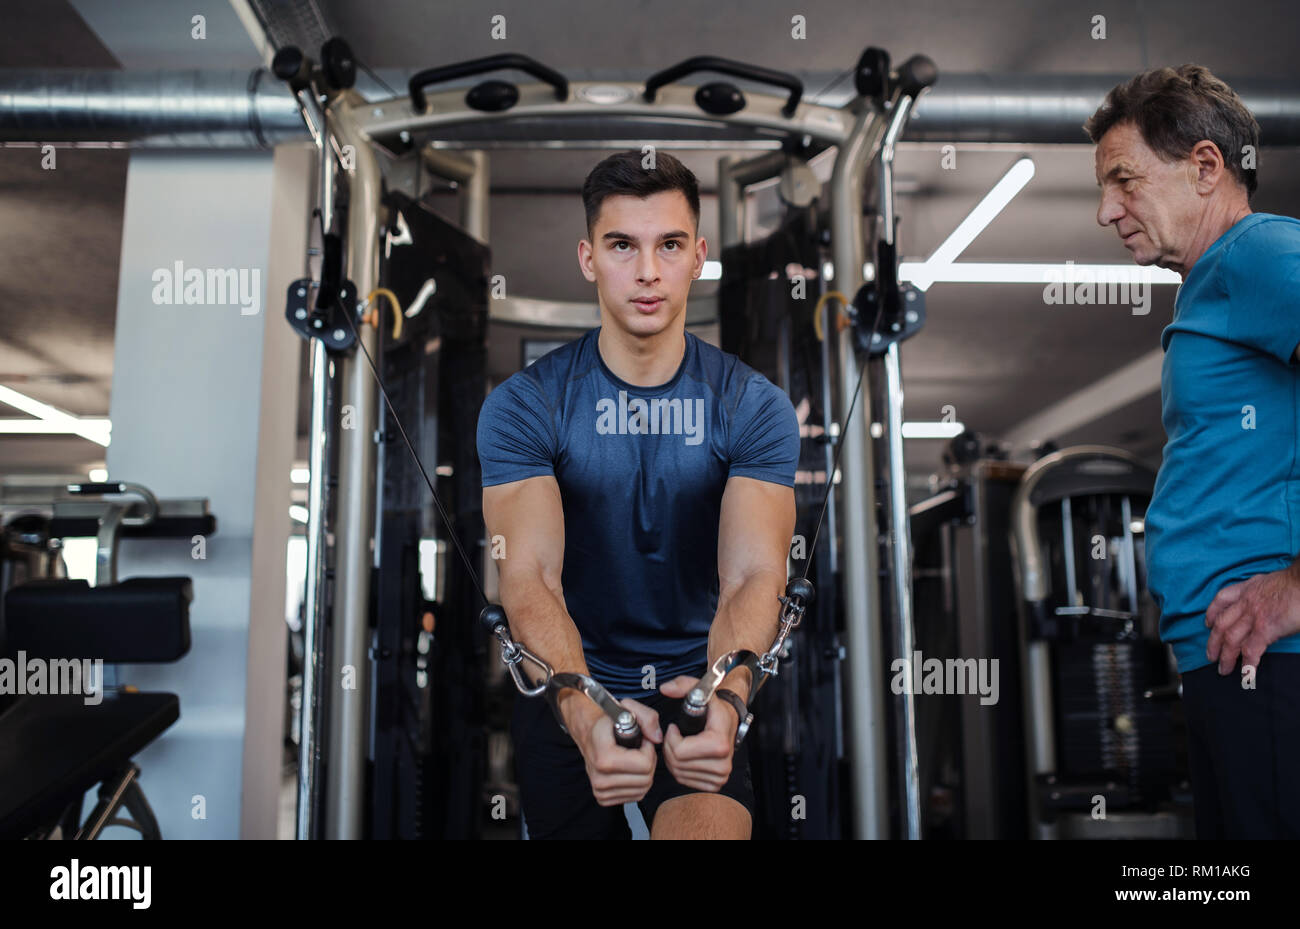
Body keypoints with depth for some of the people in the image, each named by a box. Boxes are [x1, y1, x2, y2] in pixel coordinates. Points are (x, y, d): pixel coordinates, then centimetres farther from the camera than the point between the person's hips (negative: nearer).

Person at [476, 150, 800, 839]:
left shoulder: (756, 407, -6)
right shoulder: (522, 406, -9)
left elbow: (754, 573, -18)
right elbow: (530, 574, -21)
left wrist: (725, 695, -40)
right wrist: (586, 714, -40)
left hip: (696, 681, 0)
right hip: (568, 686, 1)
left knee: (709, 829, -23)